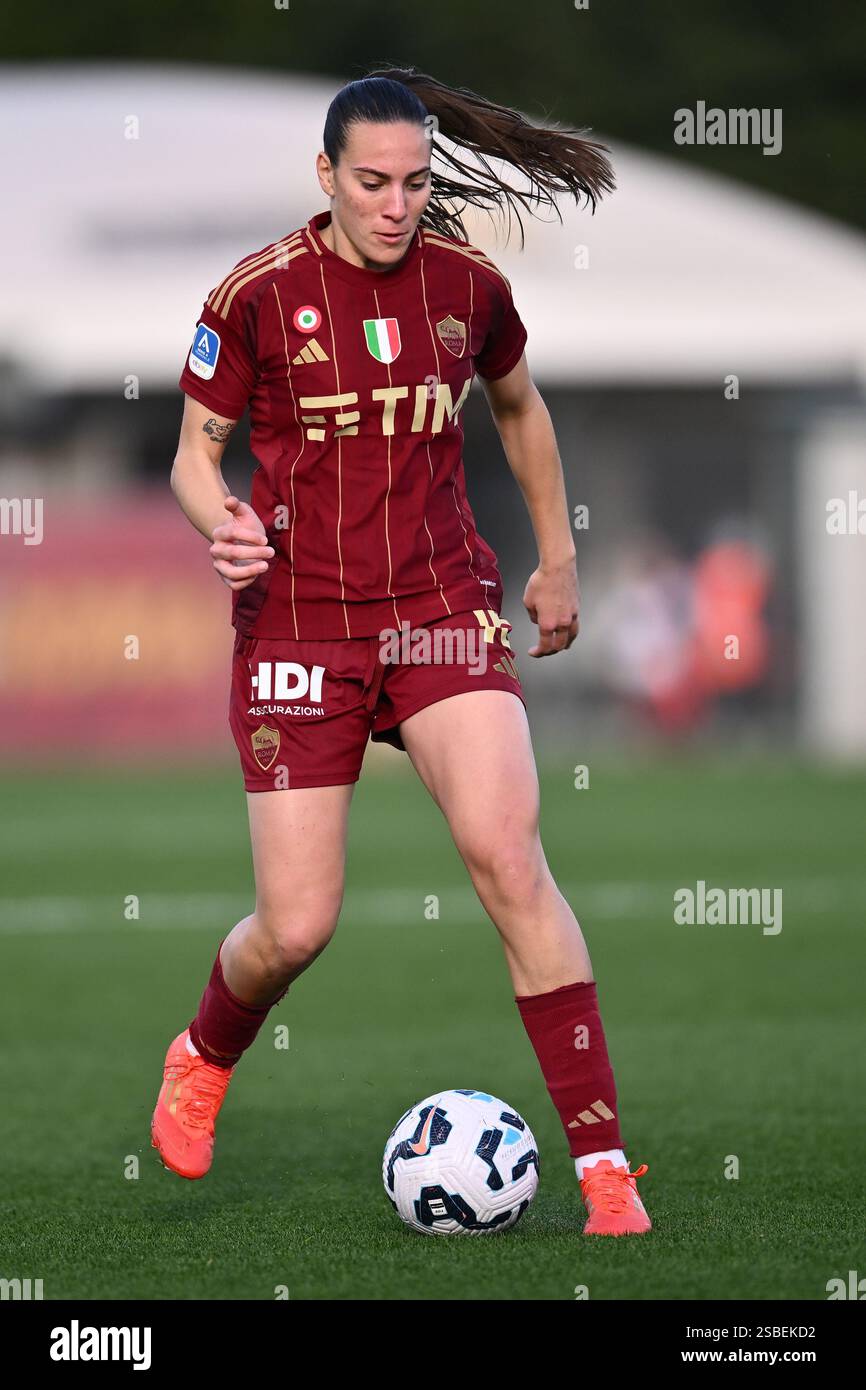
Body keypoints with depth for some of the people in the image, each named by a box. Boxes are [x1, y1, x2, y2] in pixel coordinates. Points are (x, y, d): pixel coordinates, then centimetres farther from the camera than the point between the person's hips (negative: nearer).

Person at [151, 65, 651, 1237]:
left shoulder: (468, 284, 1)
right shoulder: (259, 294, -8)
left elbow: (519, 409, 21)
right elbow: (195, 451, 2)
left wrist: (557, 556, 25)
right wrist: (221, 523, -20)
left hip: (442, 603, 1)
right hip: (298, 616, -1)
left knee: (507, 855, -20)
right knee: (297, 928, -3)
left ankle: (604, 1165, -16)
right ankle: (202, 1058, 34)